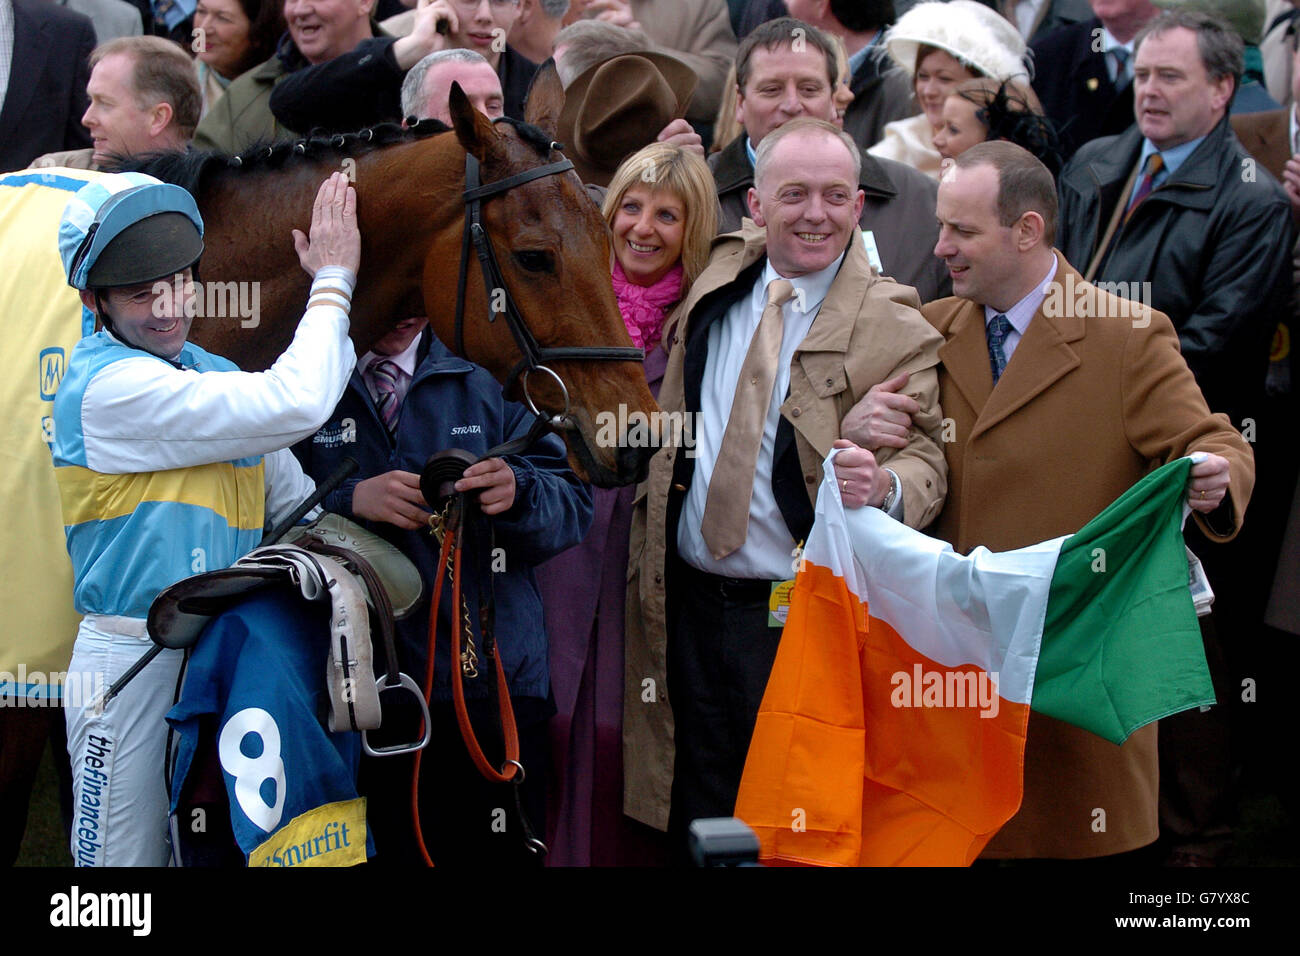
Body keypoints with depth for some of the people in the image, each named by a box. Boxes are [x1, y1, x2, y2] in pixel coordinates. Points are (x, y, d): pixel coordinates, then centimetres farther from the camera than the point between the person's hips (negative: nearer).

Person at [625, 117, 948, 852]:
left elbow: (924, 460, -14)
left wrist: (883, 484, -35)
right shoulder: (718, 278, 8)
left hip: (803, 620, -5)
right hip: (688, 606, 5)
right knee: (699, 822, 12)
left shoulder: (896, 328, -8)